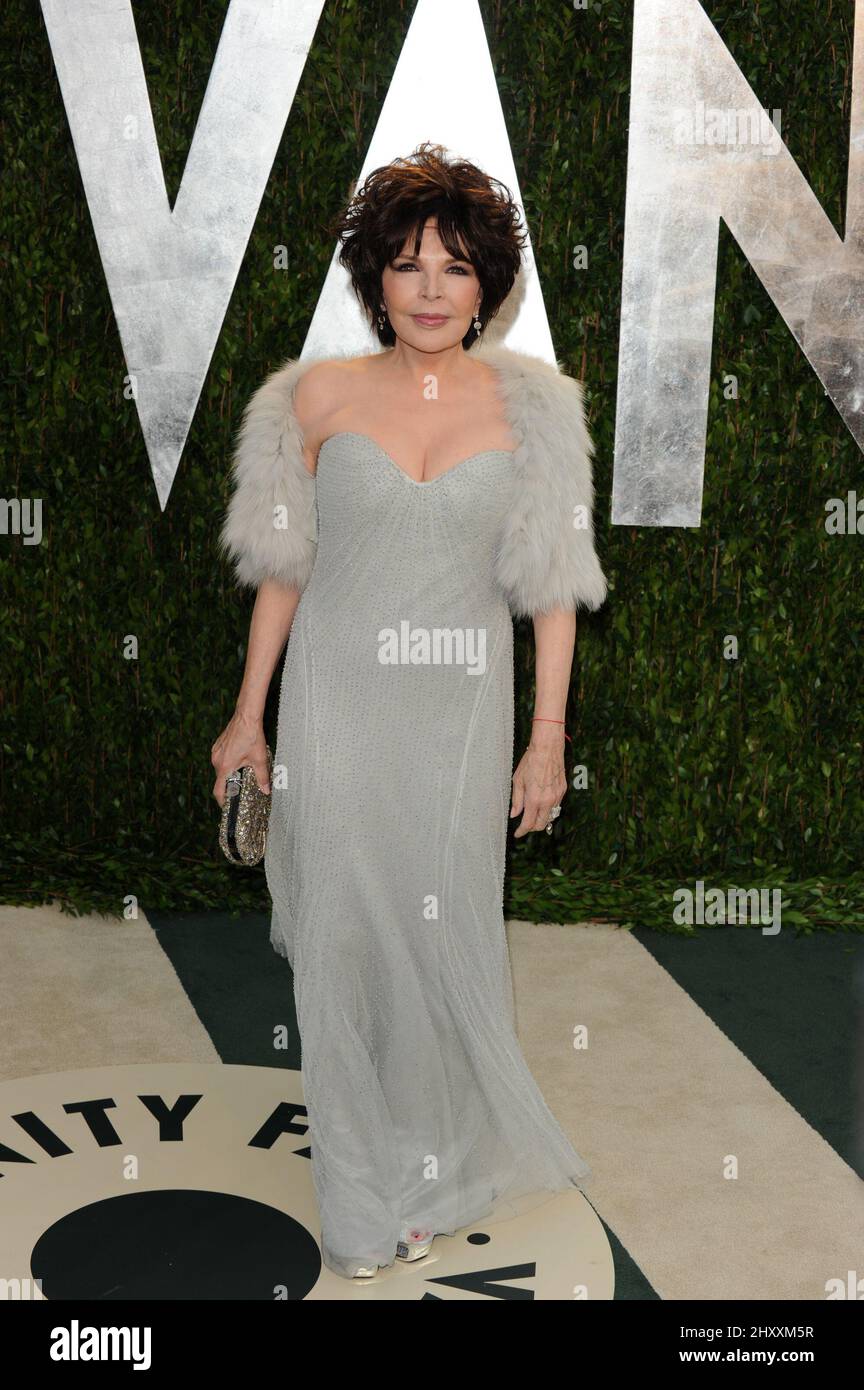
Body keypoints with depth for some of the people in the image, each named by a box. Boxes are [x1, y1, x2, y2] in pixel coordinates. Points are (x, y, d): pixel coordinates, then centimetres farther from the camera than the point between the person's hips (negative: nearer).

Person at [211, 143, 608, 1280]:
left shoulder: (528, 405, 0)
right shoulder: (320, 396, 1)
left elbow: (552, 587, 3)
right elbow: (282, 567, 7)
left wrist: (548, 738, 1)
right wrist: (248, 718, 8)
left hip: (461, 713, 0)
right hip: (336, 706, 0)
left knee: (446, 932, 7)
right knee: (344, 938, 5)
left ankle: (432, 1174, 30)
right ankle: (359, 1198, 22)